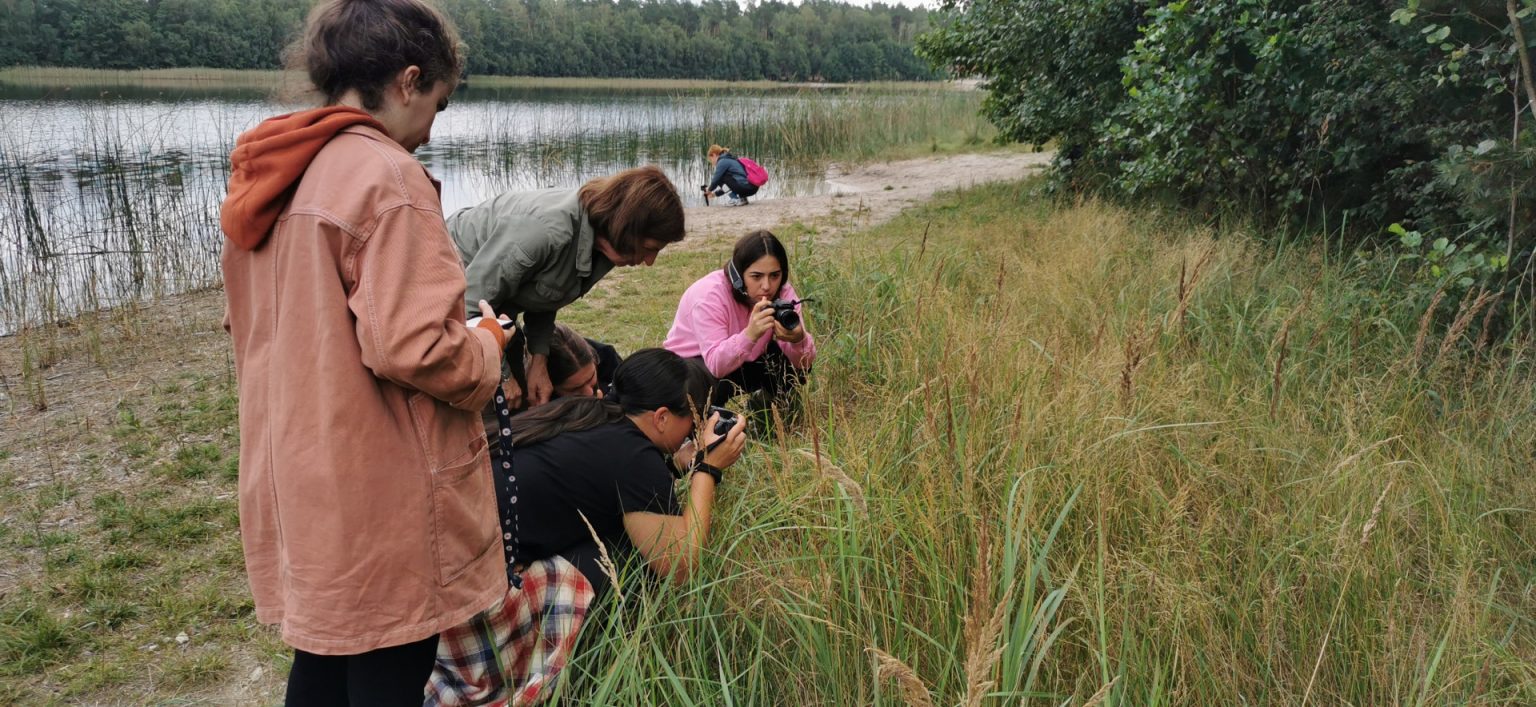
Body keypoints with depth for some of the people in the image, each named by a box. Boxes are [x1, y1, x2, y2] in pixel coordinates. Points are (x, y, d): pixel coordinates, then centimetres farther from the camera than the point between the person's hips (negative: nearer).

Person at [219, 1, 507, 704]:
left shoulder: (269, 178, 9)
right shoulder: (387, 177, -18)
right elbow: (412, 349, -25)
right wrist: (486, 344, -5)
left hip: (296, 490, 8)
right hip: (380, 507, -8)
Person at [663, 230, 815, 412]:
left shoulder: (783, 291, -19)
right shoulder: (710, 295, -31)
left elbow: (804, 362, -23)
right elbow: (716, 365, -41)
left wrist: (798, 339, -46)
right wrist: (750, 334, -57)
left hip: (742, 363, 4)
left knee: (791, 363, -20)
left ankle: (766, 405, 8)